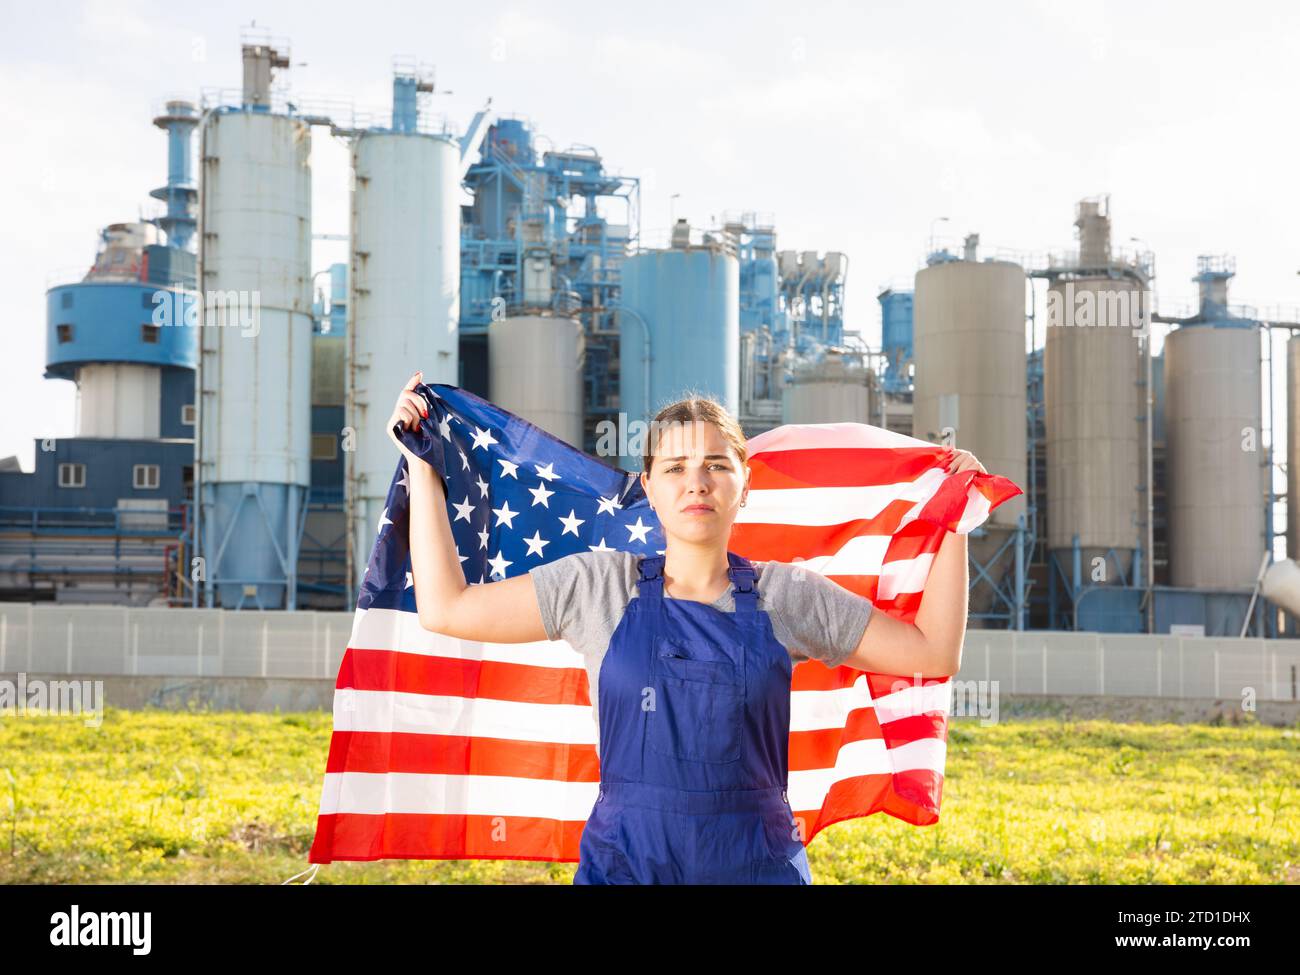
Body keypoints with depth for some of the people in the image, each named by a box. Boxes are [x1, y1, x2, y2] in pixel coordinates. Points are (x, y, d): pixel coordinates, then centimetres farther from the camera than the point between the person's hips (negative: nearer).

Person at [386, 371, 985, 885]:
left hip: (760, 862, 0)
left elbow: (934, 653, 8)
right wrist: (422, 469, 6)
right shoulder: (598, 587, 5)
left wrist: (955, 525, 6)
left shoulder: (786, 596, 6)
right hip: (624, 861, 0)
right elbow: (445, 609, 3)